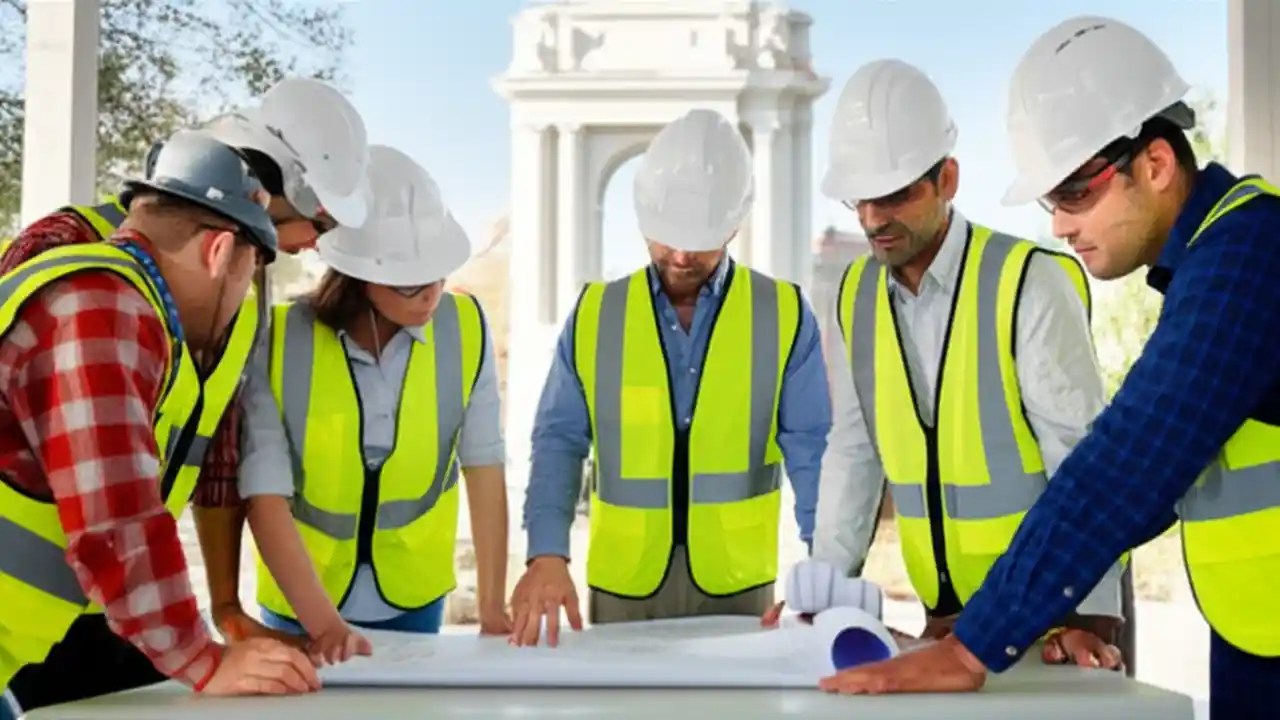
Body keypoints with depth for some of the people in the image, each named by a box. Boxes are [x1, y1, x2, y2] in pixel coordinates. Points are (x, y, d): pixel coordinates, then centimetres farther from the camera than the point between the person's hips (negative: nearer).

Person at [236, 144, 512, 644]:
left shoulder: (464, 328, -14)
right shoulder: (280, 340, -21)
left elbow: (483, 465, -7)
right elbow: (265, 497, -20)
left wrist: (492, 605, -6)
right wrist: (322, 620, -28)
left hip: (413, 597, 2)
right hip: (299, 603, -1)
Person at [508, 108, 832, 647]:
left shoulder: (784, 315, -2)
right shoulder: (595, 314, 1)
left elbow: (812, 448, -5)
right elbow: (560, 440, -2)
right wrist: (548, 553, -16)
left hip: (736, 586, -1)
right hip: (622, 586, 1)